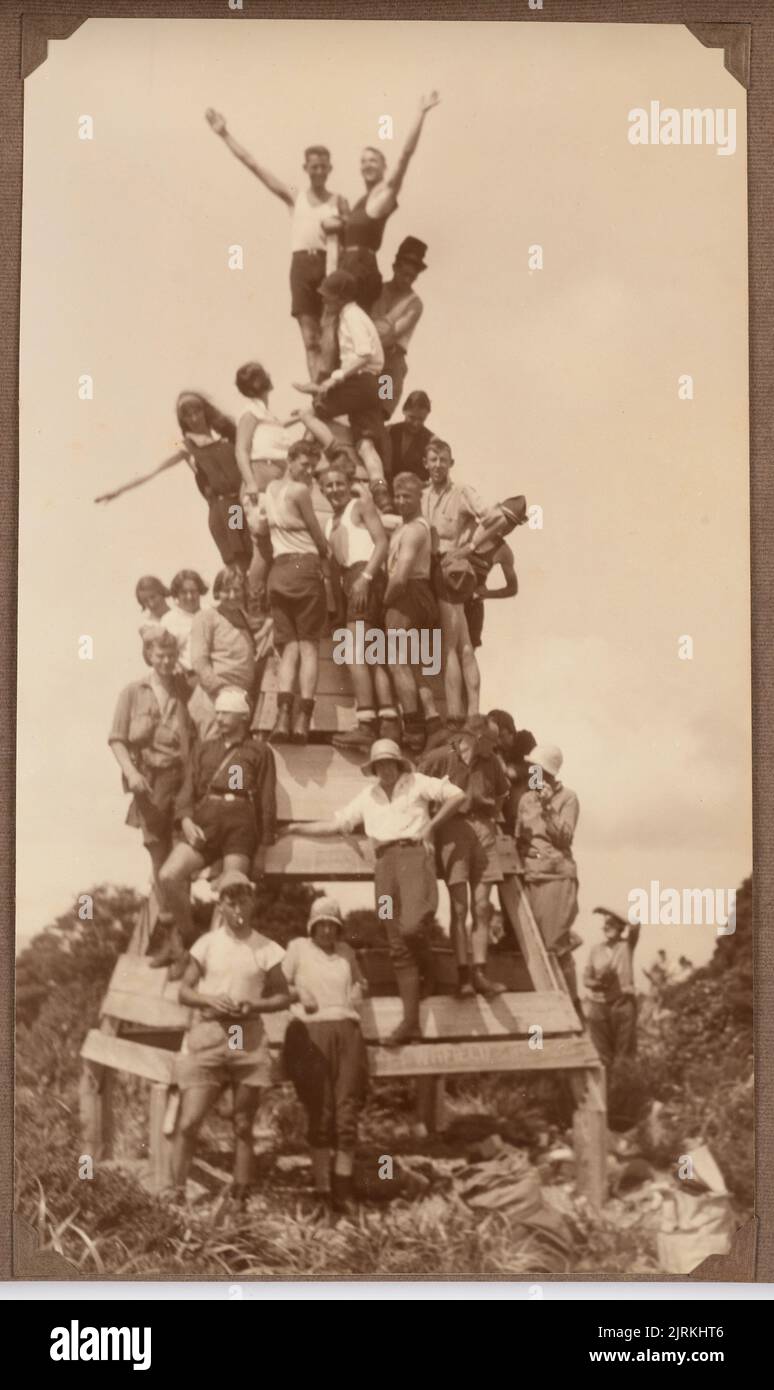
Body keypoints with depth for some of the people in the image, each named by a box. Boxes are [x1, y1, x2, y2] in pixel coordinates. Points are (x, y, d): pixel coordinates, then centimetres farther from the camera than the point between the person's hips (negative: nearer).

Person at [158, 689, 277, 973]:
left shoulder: (259, 752, 14)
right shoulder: (203, 749, 22)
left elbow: (267, 803, 10)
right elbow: (188, 789, 14)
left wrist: (262, 851, 5)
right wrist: (186, 820, -8)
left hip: (240, 824, -2)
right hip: (204, 821, 2)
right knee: (168, 875, -18)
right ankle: (185, 933, 2)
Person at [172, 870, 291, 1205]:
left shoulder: (266, 949, 5)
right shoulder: (207, 943, 4)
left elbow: (283, 997, 10)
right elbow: (184, 991, 7)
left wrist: (254, 1005, -9)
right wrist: (210, 1001, -12)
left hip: (249, 1040, 1)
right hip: (206, 1037, -1)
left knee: (243, 1126, 5)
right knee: (189, 1122, -10)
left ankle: (240, 1199, 11)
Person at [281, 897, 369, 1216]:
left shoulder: (346, 952, 19)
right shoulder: (298, 947, 8)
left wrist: (356, 993, 14)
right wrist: (300, 997, -9)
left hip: (347, 1032, 3)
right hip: (311, 1031, -3)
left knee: (347, 1111, -3)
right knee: (320, 1111, -6)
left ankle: (343, 1189, 0)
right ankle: (322, 1187, -1)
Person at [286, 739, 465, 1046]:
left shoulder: (417, 783, 9)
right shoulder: (368, 796, 23)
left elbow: (457, 795, 3)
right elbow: (337, 824, 25)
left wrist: (431, 826, 0)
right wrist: (298, 828, 19)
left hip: (413, 854, -5)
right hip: (384, 862, 5)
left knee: (411, 926, -29)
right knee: (398, 947, 1)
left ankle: (428, 966, 6)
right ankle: (410, 1020, 1)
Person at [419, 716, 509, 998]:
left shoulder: (490, 761, 10)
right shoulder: (440, 758, -2)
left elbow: (502, 792, 28)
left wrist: (492, 811, 15)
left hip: (483, 829, 4)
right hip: (452, 829, -4)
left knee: (481, 908, 1)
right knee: (460, 907, -8)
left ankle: (479, 973, 5)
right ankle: (463, 975, -7)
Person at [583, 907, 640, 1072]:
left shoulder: (627, 945, 2)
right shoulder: (596, 949, 9)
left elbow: (634, 926, -17)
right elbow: (586, 978, 10)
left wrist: (609, 910, -13)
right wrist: (597, 983, -12)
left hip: (623, 1002, -3)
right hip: (599, 1003, 3)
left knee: (624, 1053, -1)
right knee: (602, 1055, 5)